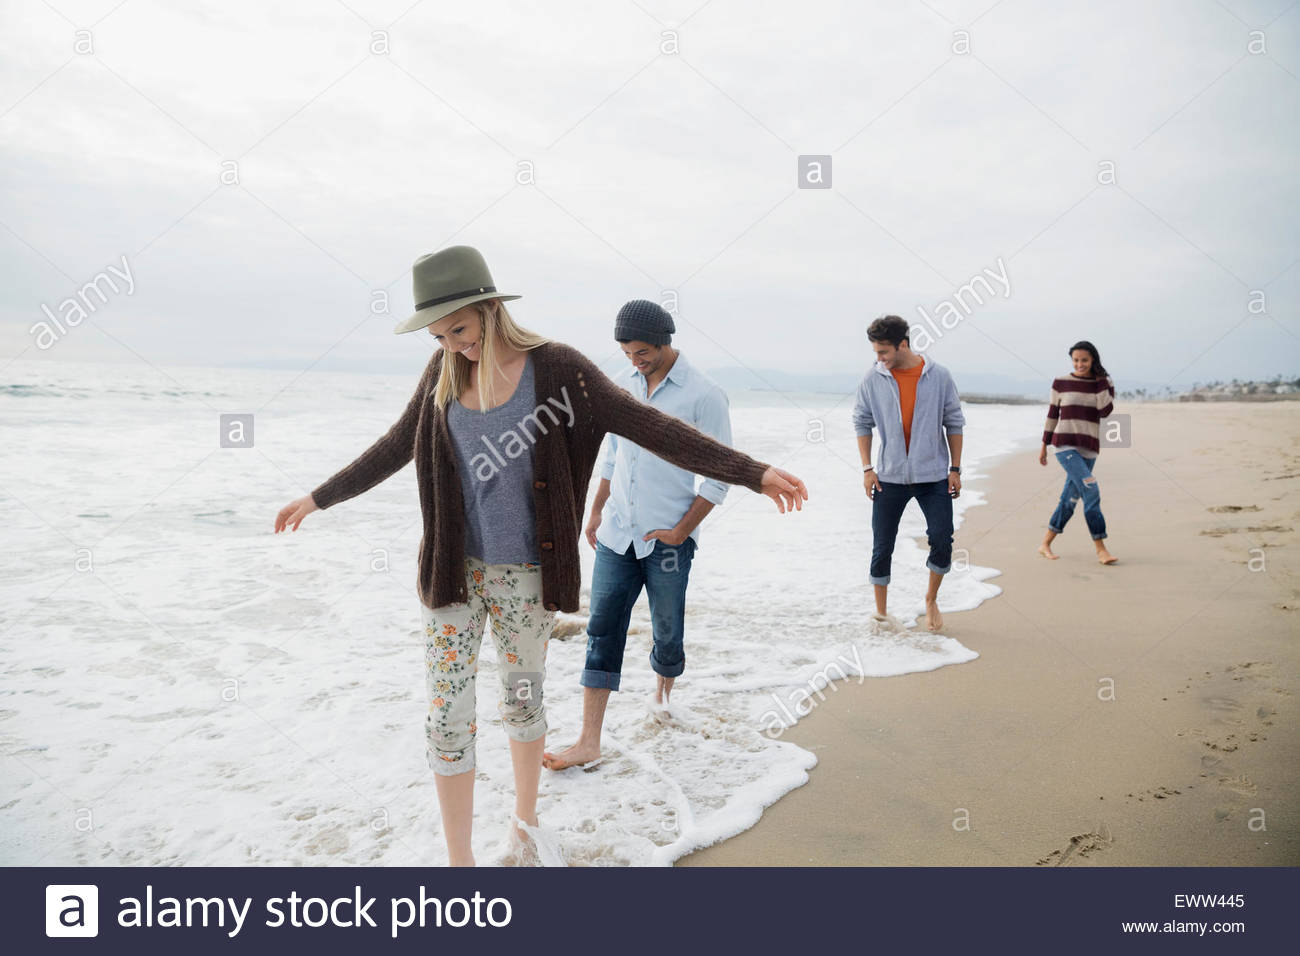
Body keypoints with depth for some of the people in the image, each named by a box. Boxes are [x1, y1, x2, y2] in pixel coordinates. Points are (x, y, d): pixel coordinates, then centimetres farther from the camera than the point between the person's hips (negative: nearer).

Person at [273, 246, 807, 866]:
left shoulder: (554, 367, -12)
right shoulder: (445, 371, -1)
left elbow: (646, 426, -17)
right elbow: (396, 447, 12)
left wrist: (751, 473, -23)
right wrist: (320, 497, 20)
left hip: (523, 573, -2)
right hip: (452, 569, 3)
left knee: (522, 700, 15)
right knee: (447, 715, 2)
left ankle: (524, 822, 42)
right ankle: (459, 860, 19)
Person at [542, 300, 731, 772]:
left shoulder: (704, 395, -10)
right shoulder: (621, 384, 7)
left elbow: (720, 475, -8)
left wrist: (681, 530, -10)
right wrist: (596, 512, 17)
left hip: (667, 540, -4)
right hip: (616, 533, 4)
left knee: (667, 633, 9)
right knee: (602, 630, 0)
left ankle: (663, 693, 40)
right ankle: (589, 742, 4)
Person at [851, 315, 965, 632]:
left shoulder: (938, 376, -4)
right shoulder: (872, 379, -3)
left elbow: (954, 423, 4)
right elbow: (862, 423, 5)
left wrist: (955, 468, 3)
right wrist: (867, 468, -2)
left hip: (933, 475, 0)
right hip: (889, 476, 0)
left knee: (942, 541, -3)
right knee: (882, 547, 3)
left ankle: (931, 599, 22)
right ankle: (880, 612, 17)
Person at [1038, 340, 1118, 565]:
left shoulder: (1103, 383, 7)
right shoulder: (1061, 382, 2)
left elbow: (1105, 411, -9)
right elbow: (1052, 415, 8)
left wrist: (1101, 379, -8)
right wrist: (1044, 446, 9)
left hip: (1089, 448, 4)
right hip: (1064, 445, -4)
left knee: (1070, 499, 7)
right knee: (1091, 491, -18)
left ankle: (1045, 545, 22)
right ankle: (1100, 549, -14)